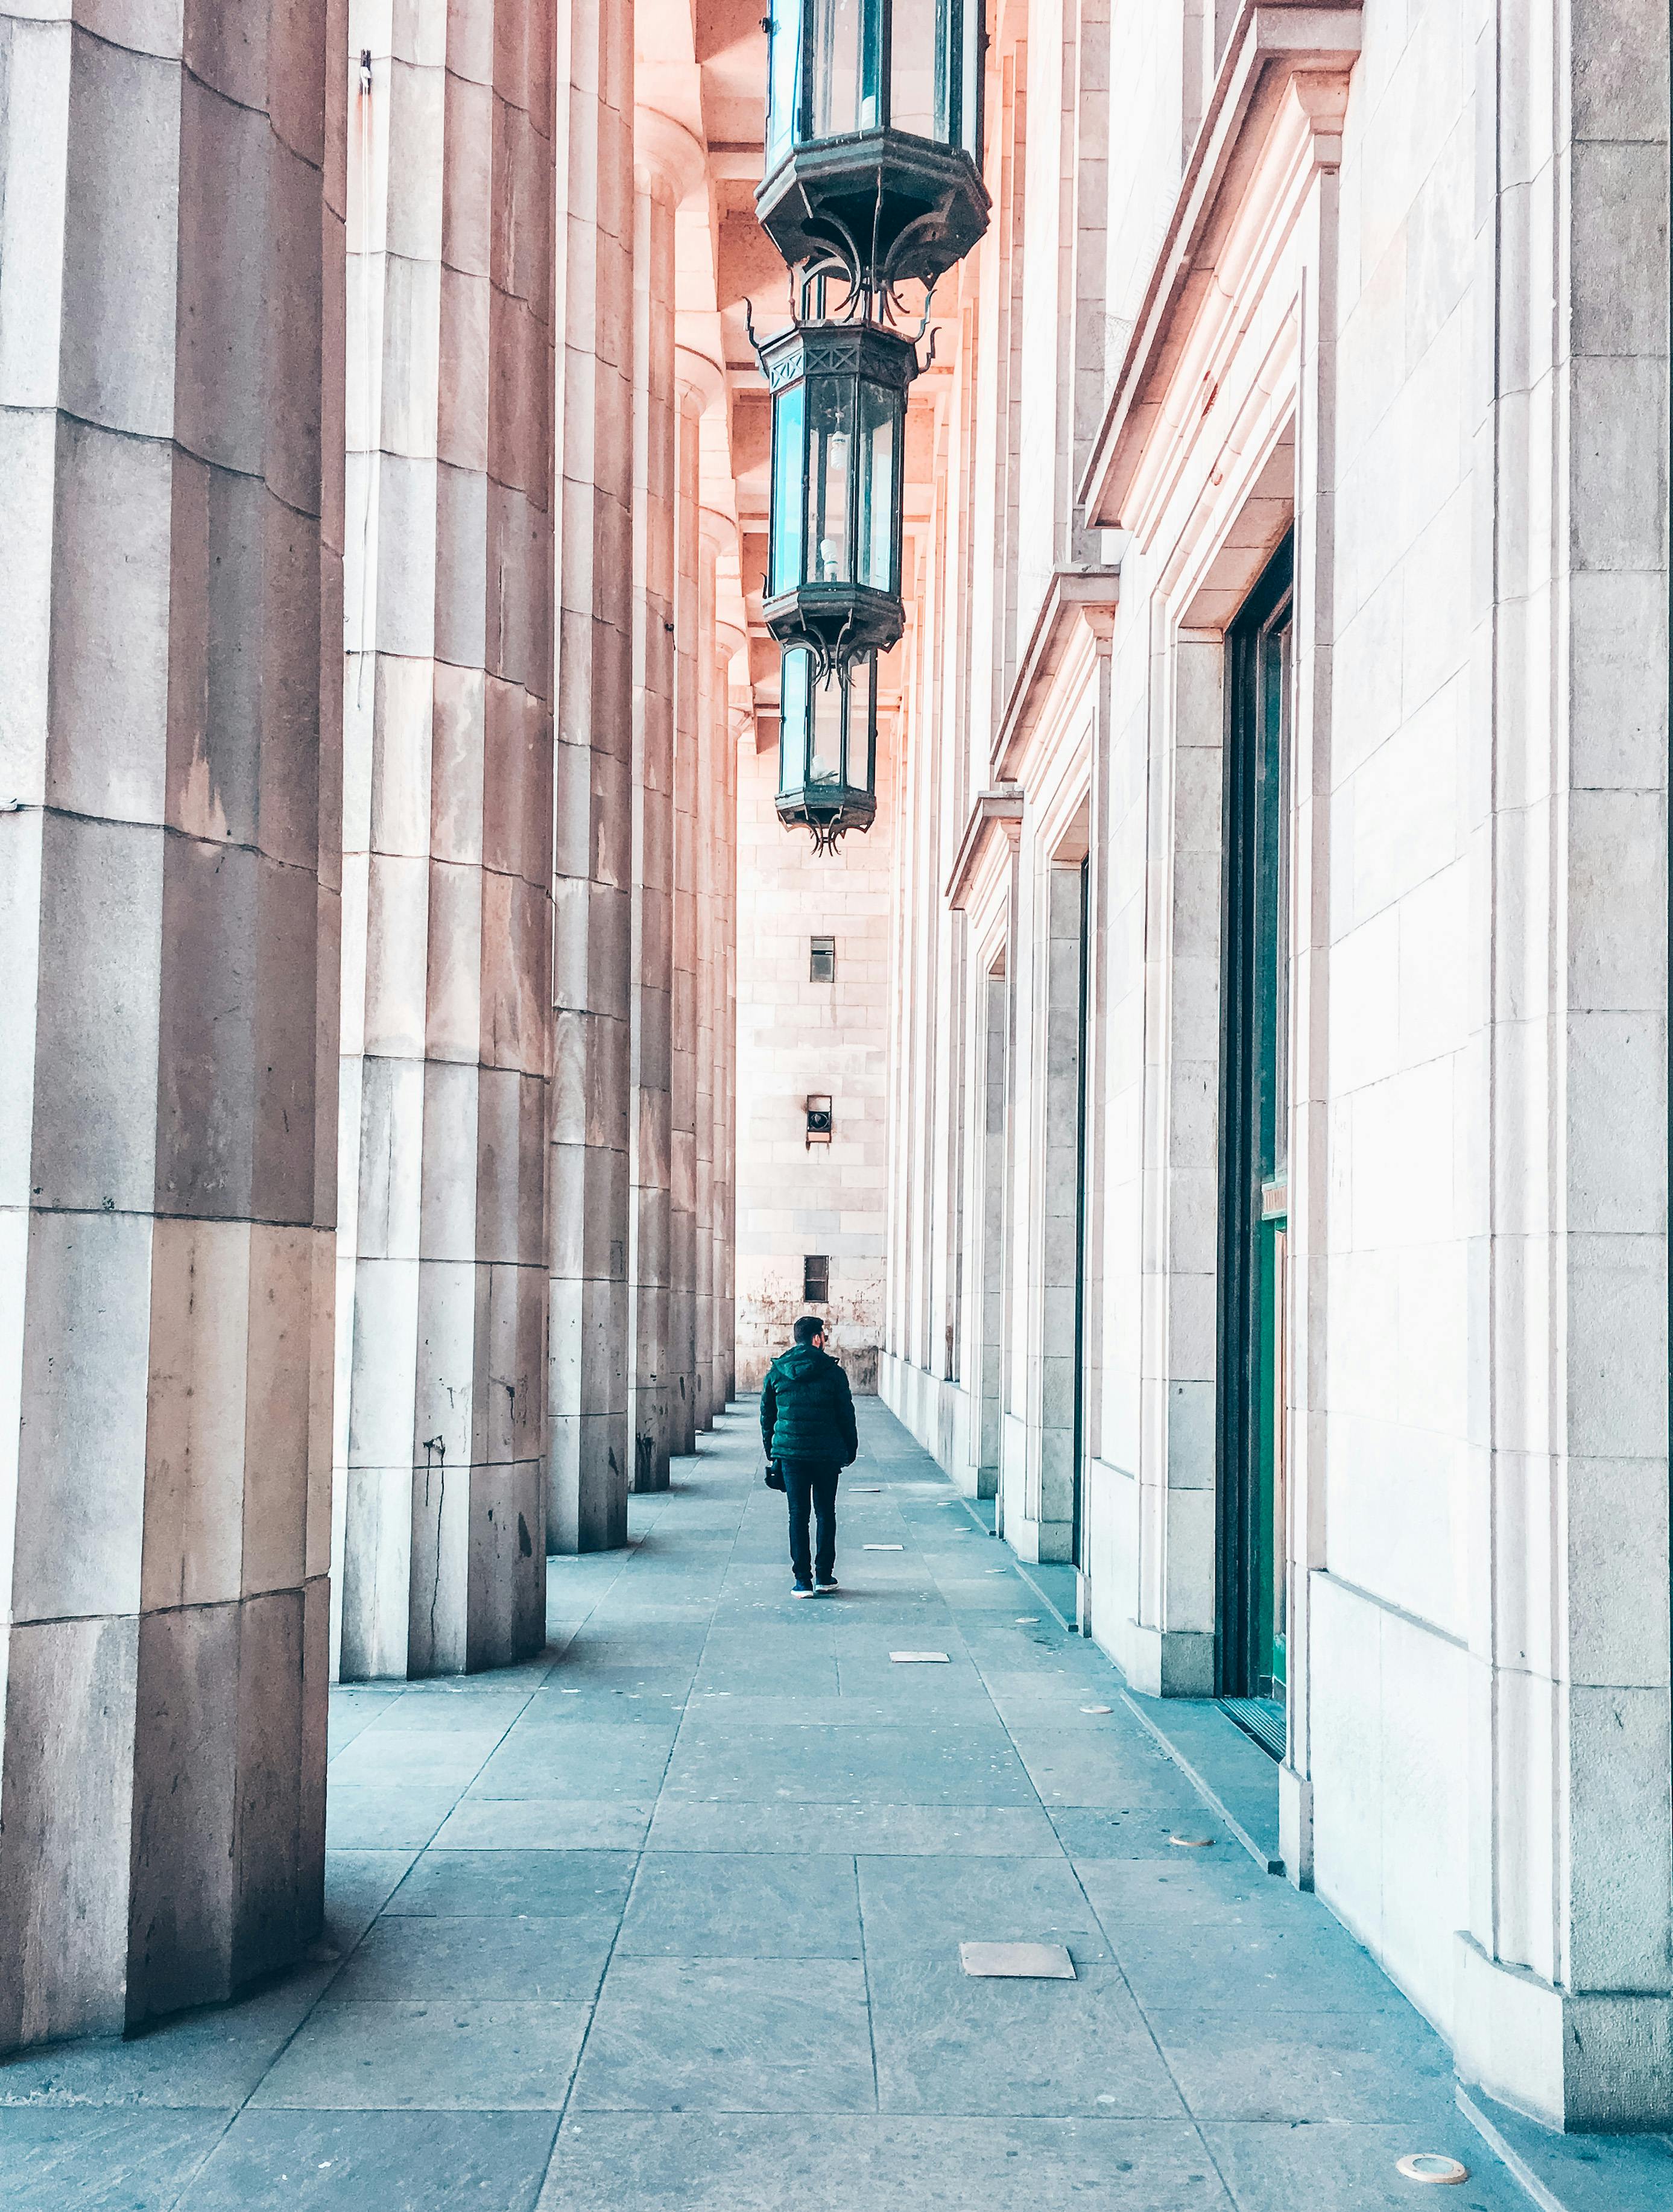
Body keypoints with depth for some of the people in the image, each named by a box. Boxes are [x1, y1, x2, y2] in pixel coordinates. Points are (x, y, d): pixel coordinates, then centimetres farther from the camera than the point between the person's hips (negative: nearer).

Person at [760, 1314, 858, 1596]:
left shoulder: (776, 1372, 3)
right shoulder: (833, 1372, -5)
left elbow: (767, 1415, 9)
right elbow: (846, 1415, 0)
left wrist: (770, 1451, 18)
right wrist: (850, 1450, 10)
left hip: (790, 1452, 1)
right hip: (826, 1454, -1)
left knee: (798, 1515, 5)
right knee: (825, 1513, 12)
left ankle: (802, 1580, 2)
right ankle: (824, 1576, 15)